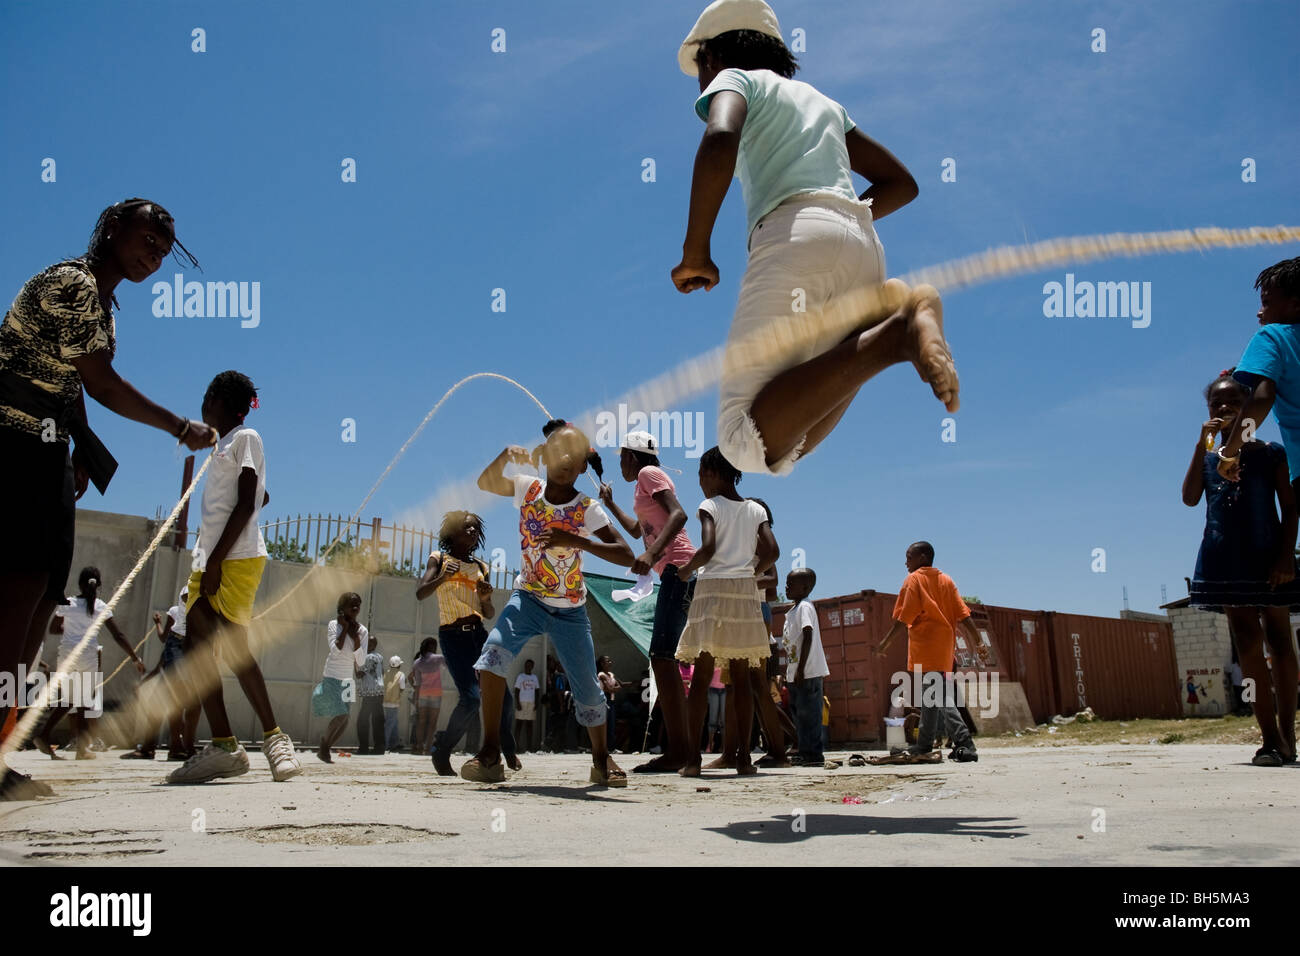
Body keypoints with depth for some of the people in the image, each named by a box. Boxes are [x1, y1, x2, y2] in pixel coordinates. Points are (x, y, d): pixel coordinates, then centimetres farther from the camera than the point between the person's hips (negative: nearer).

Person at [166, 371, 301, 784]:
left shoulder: (245, 438, -1)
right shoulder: (222, 447, 25)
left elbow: (247, 503, -11)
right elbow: (262, 497, 35)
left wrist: (217, 558, -18)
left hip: (236, 559, -9)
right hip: (209, 561, 9)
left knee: (233, 647, -17)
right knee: (195, 649, 0)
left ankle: (274, 738, -11)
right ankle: (222, 746, 1)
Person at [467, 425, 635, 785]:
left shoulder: (587, 509, -13)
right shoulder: (529, 488, -5)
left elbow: (626, 556, -20)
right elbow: (485, 483, -8)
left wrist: (576, 541, -33)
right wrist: (504, 458, -27)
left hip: (570, 610, 0)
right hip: (528, 597, 1)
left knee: (588, 690, 4)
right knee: (494, 652, -27)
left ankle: (602, 758, 31)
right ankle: (490, 754, -19)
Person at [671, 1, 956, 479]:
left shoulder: (735, 79, 15)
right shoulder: (822, 100, 36)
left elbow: (720, 140, -11)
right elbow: (902, 183, 36)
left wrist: (695, 253, -7)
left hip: (796, 237, -7)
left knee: (748, 444, -18)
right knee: (786, 445, 4)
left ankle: (894, 334, -32)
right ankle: (886, 315, -14)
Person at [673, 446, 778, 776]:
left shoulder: (710, 506, -2)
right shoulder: (756, 510, 11)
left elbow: (708, 547, -16)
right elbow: (772, 551, 2)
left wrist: (686, 570, 0)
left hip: (712, 588, -4)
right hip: (745, 591, 4)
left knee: (701, 675, -2)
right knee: (741, 677, 7)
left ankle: (693, 758, -5)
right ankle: (744, 757, 5)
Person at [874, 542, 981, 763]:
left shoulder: (913, 580, -3)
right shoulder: (945, 580, 14)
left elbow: (902, 618, -9)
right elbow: (963, 614, 7)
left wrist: (885, 643, -5)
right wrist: (978, 641, 6)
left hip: (925, 646, -8)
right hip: (945, 648, 8)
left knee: (939, 696, -10)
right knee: (930, 696, 13)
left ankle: (964, 743, -17)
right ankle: (923, 746, 18)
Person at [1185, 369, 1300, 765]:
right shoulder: (1206, 455, 9)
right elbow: (1190, 498, -7)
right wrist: (1202, 445, -12)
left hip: (1268, 557, -1)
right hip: (1225, 561, 1)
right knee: (1247, 641, -3)